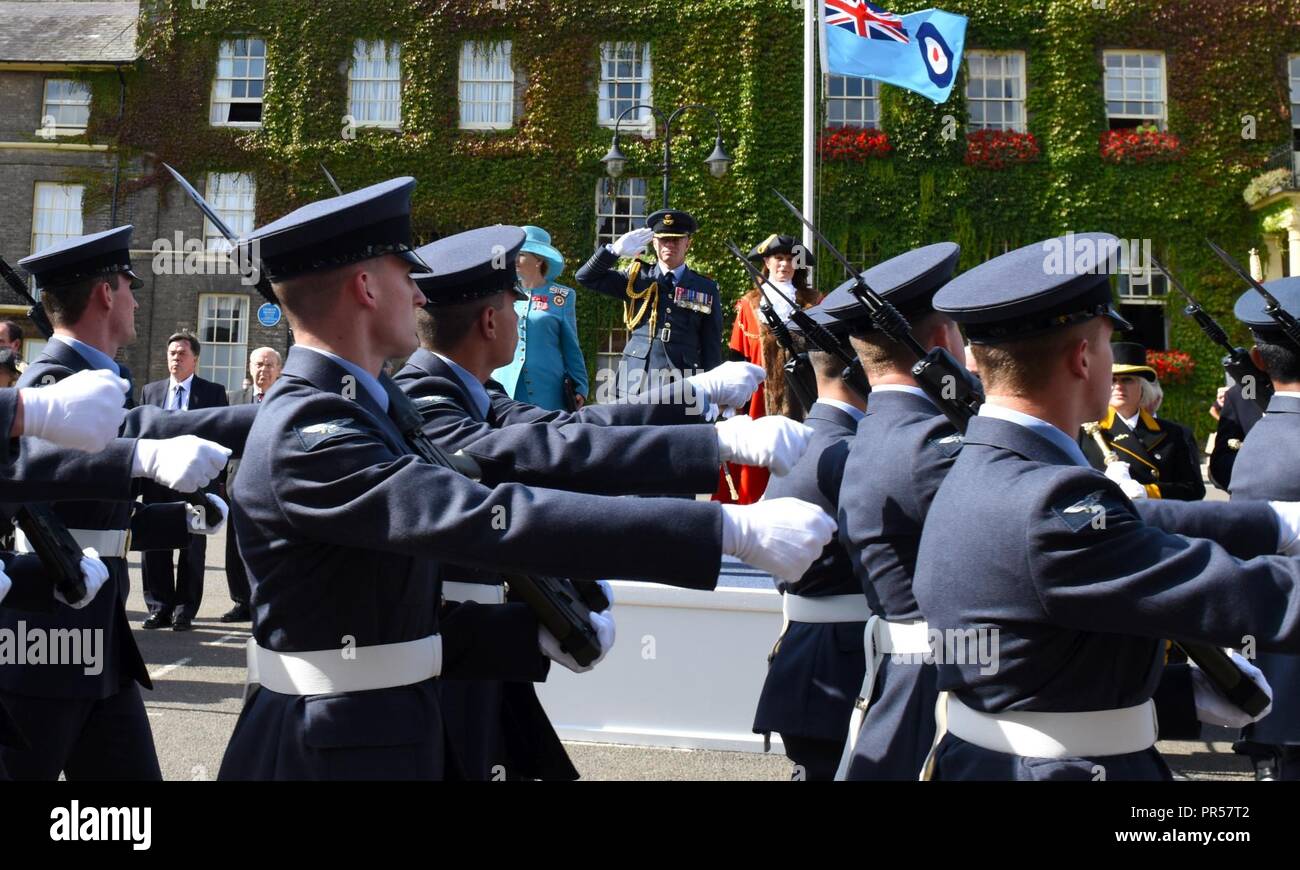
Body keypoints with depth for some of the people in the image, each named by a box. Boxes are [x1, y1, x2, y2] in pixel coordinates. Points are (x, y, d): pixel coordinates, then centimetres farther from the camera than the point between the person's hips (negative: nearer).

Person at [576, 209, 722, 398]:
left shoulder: (706, 289, 8)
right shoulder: (637, 278, 10)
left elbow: (711, 346, 7)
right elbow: (586, 277, 6)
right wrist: (616, 250, -7)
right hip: (635, 386, 0)